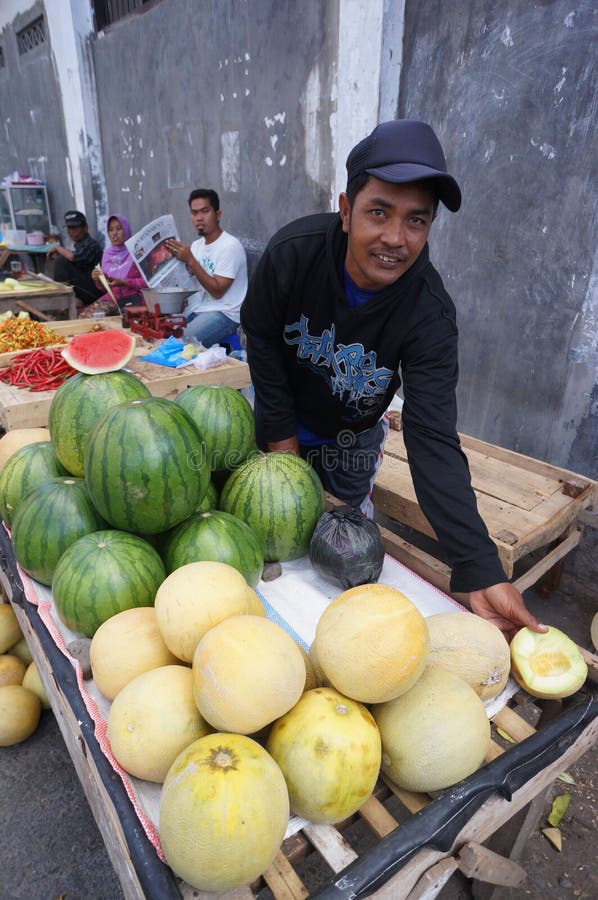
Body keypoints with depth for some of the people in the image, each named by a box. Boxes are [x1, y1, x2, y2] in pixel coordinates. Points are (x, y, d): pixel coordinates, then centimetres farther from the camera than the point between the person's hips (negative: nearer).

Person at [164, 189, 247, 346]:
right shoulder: (197, 245, 12)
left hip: (224, 314, -8)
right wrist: (177, 256, -3)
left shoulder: (230, 246, -13)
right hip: (196, 308, 8)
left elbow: (217, 291, -18)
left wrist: (190, 260, -21)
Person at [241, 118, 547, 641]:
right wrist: (281, 438, -12)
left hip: (353, 434, -1)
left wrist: (482, 572, -41)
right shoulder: (293, 252, -29)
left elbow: (433, 441, -33)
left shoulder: (430, 314, -30)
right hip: (283, 416, 1)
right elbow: (262, 337, -11)